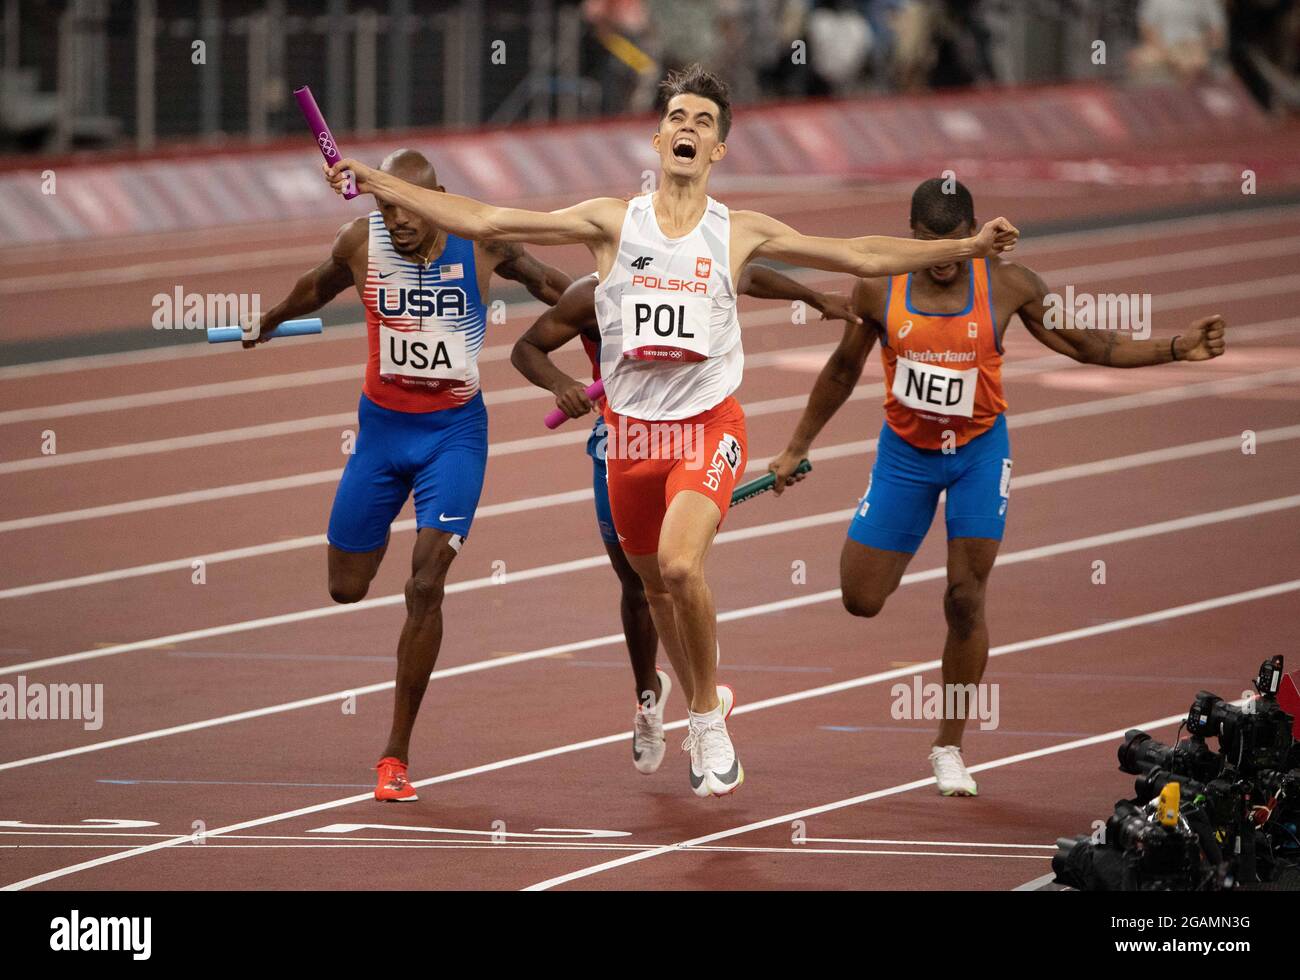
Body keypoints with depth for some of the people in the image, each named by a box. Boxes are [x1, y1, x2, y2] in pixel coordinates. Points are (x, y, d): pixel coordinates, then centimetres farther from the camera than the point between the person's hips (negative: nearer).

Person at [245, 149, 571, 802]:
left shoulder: (480, 243, -12)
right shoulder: (362, 242, -7)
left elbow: (542, 281, 6)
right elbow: (319, 287, 15)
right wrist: (268, 325, 32)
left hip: (454, 430, -2)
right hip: (382, 427, 2)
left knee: (425, 587, -15)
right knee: (346, 588, 6)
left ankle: (396, 754, -9)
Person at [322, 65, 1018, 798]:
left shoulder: (741, 233, 2)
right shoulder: (612, 221, 2)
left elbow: (861, 256, 6)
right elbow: (485, 221, -1)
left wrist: (967, 247, 0)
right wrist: (376, 183, -7)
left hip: (708, 427, -3)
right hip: (632, 429, 3)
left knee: (680, 566, -25)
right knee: (656, 585, 13)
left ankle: (709, 716, -7)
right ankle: (706, 704, 39)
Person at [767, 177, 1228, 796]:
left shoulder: (1008, 286, -12)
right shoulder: (878, 289, -10)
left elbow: (1091, 345, -4)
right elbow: (843, 370, 6)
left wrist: (1176, 349, -16)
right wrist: (797, 448, 10)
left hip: (979, 450, -1)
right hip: (905, 450, 1)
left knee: (966, 600, -8)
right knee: (861, 599, 0)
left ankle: (950, 748, 5)